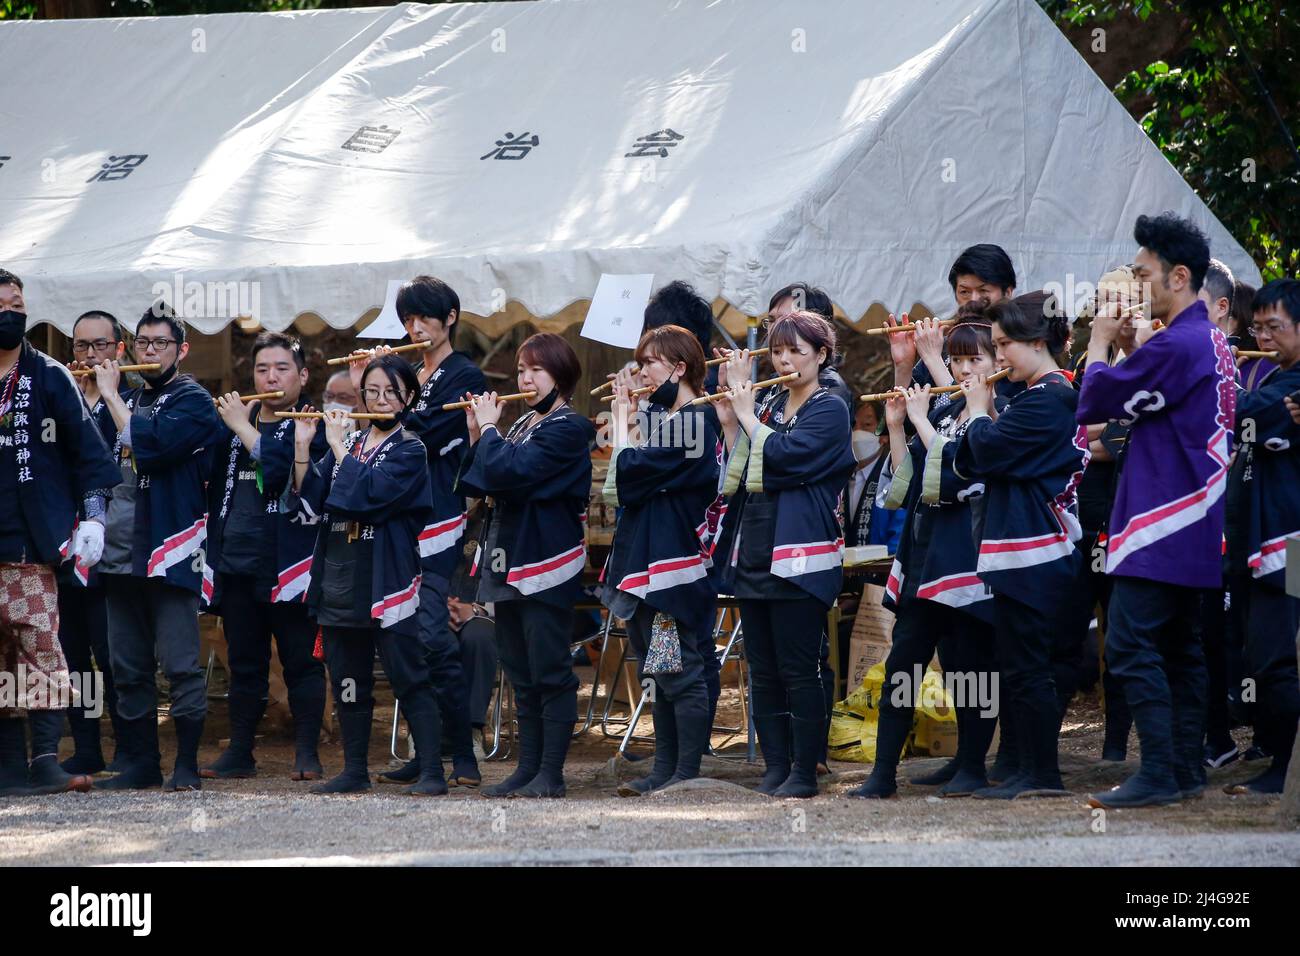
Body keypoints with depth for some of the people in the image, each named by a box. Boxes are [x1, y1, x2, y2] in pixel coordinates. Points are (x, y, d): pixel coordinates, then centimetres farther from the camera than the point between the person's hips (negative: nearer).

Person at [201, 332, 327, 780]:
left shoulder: (313, 424, -4)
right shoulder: (230, 421, 14)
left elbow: (282, 470, -20)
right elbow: (211, 480, 15)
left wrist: (244, 428, -15)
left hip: (289, 563, -6)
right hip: (237, 561, 6)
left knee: (301, 661, -2)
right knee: (244, 662, 11)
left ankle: (306, 752, 1)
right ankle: (240, 752, 16)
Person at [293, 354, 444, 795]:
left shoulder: (409, 451, -3)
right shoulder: (349, 441, 14)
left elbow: (368, 494, -19)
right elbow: (311, 499, 6)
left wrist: (339, 447, -13)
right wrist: (302, 447, -5)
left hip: (385, 581, -6)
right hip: (339, 578, 6)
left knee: (410, 679, -8)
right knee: (348, 682, 10)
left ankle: (431, 771, -9)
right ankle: (354, 770, 18)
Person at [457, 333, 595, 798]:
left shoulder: (567, 429, -10)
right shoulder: (522, 425, 16)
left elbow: (508, 472, -22)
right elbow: (477, 484, 15)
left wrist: (489, 428, -8)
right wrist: (476, 436, 5)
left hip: (545, 564, -9)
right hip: (509, 562, 9)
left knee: (550, 672, -5)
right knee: (521, 674, 10)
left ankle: (550, 773, -4)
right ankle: (527, 767, 14)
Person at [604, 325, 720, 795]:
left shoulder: (692, 423, -14)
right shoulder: (660, 416, 15)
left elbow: (629, 470, -19)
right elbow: (621, 483, 14)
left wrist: (623, 416, -6)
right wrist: (629, 415, 9)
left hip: (676, 562, -10)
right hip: (647, 559, 10)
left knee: (679, 672, -6)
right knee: (660, 674, 12)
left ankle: (687, 774, -4)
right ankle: (664, 770, 16)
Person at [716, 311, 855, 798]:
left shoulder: (829, 410, -4)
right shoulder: (769, 404, 16)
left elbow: (783, 455, -19)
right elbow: (740, 473, 12)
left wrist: (746, 415, -8)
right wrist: (730, 421, 1)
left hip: (799, 558, -7)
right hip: (754, 553, 7)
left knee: (798, 670, -6)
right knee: (763, 671, 7)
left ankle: (804, 772, -2)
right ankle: (774, 767, 11)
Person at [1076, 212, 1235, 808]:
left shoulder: (1175, 346, -18)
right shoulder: (1212, 343, 14)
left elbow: (1094, 403, -13)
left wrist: (1099, 344, 2)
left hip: (1159, 524, -10)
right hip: (1193, 530, 10)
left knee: (1131, 647, -11)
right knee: (1181, 648, 12)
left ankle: (1158, 775, -14)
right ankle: (1187, 770, 15)